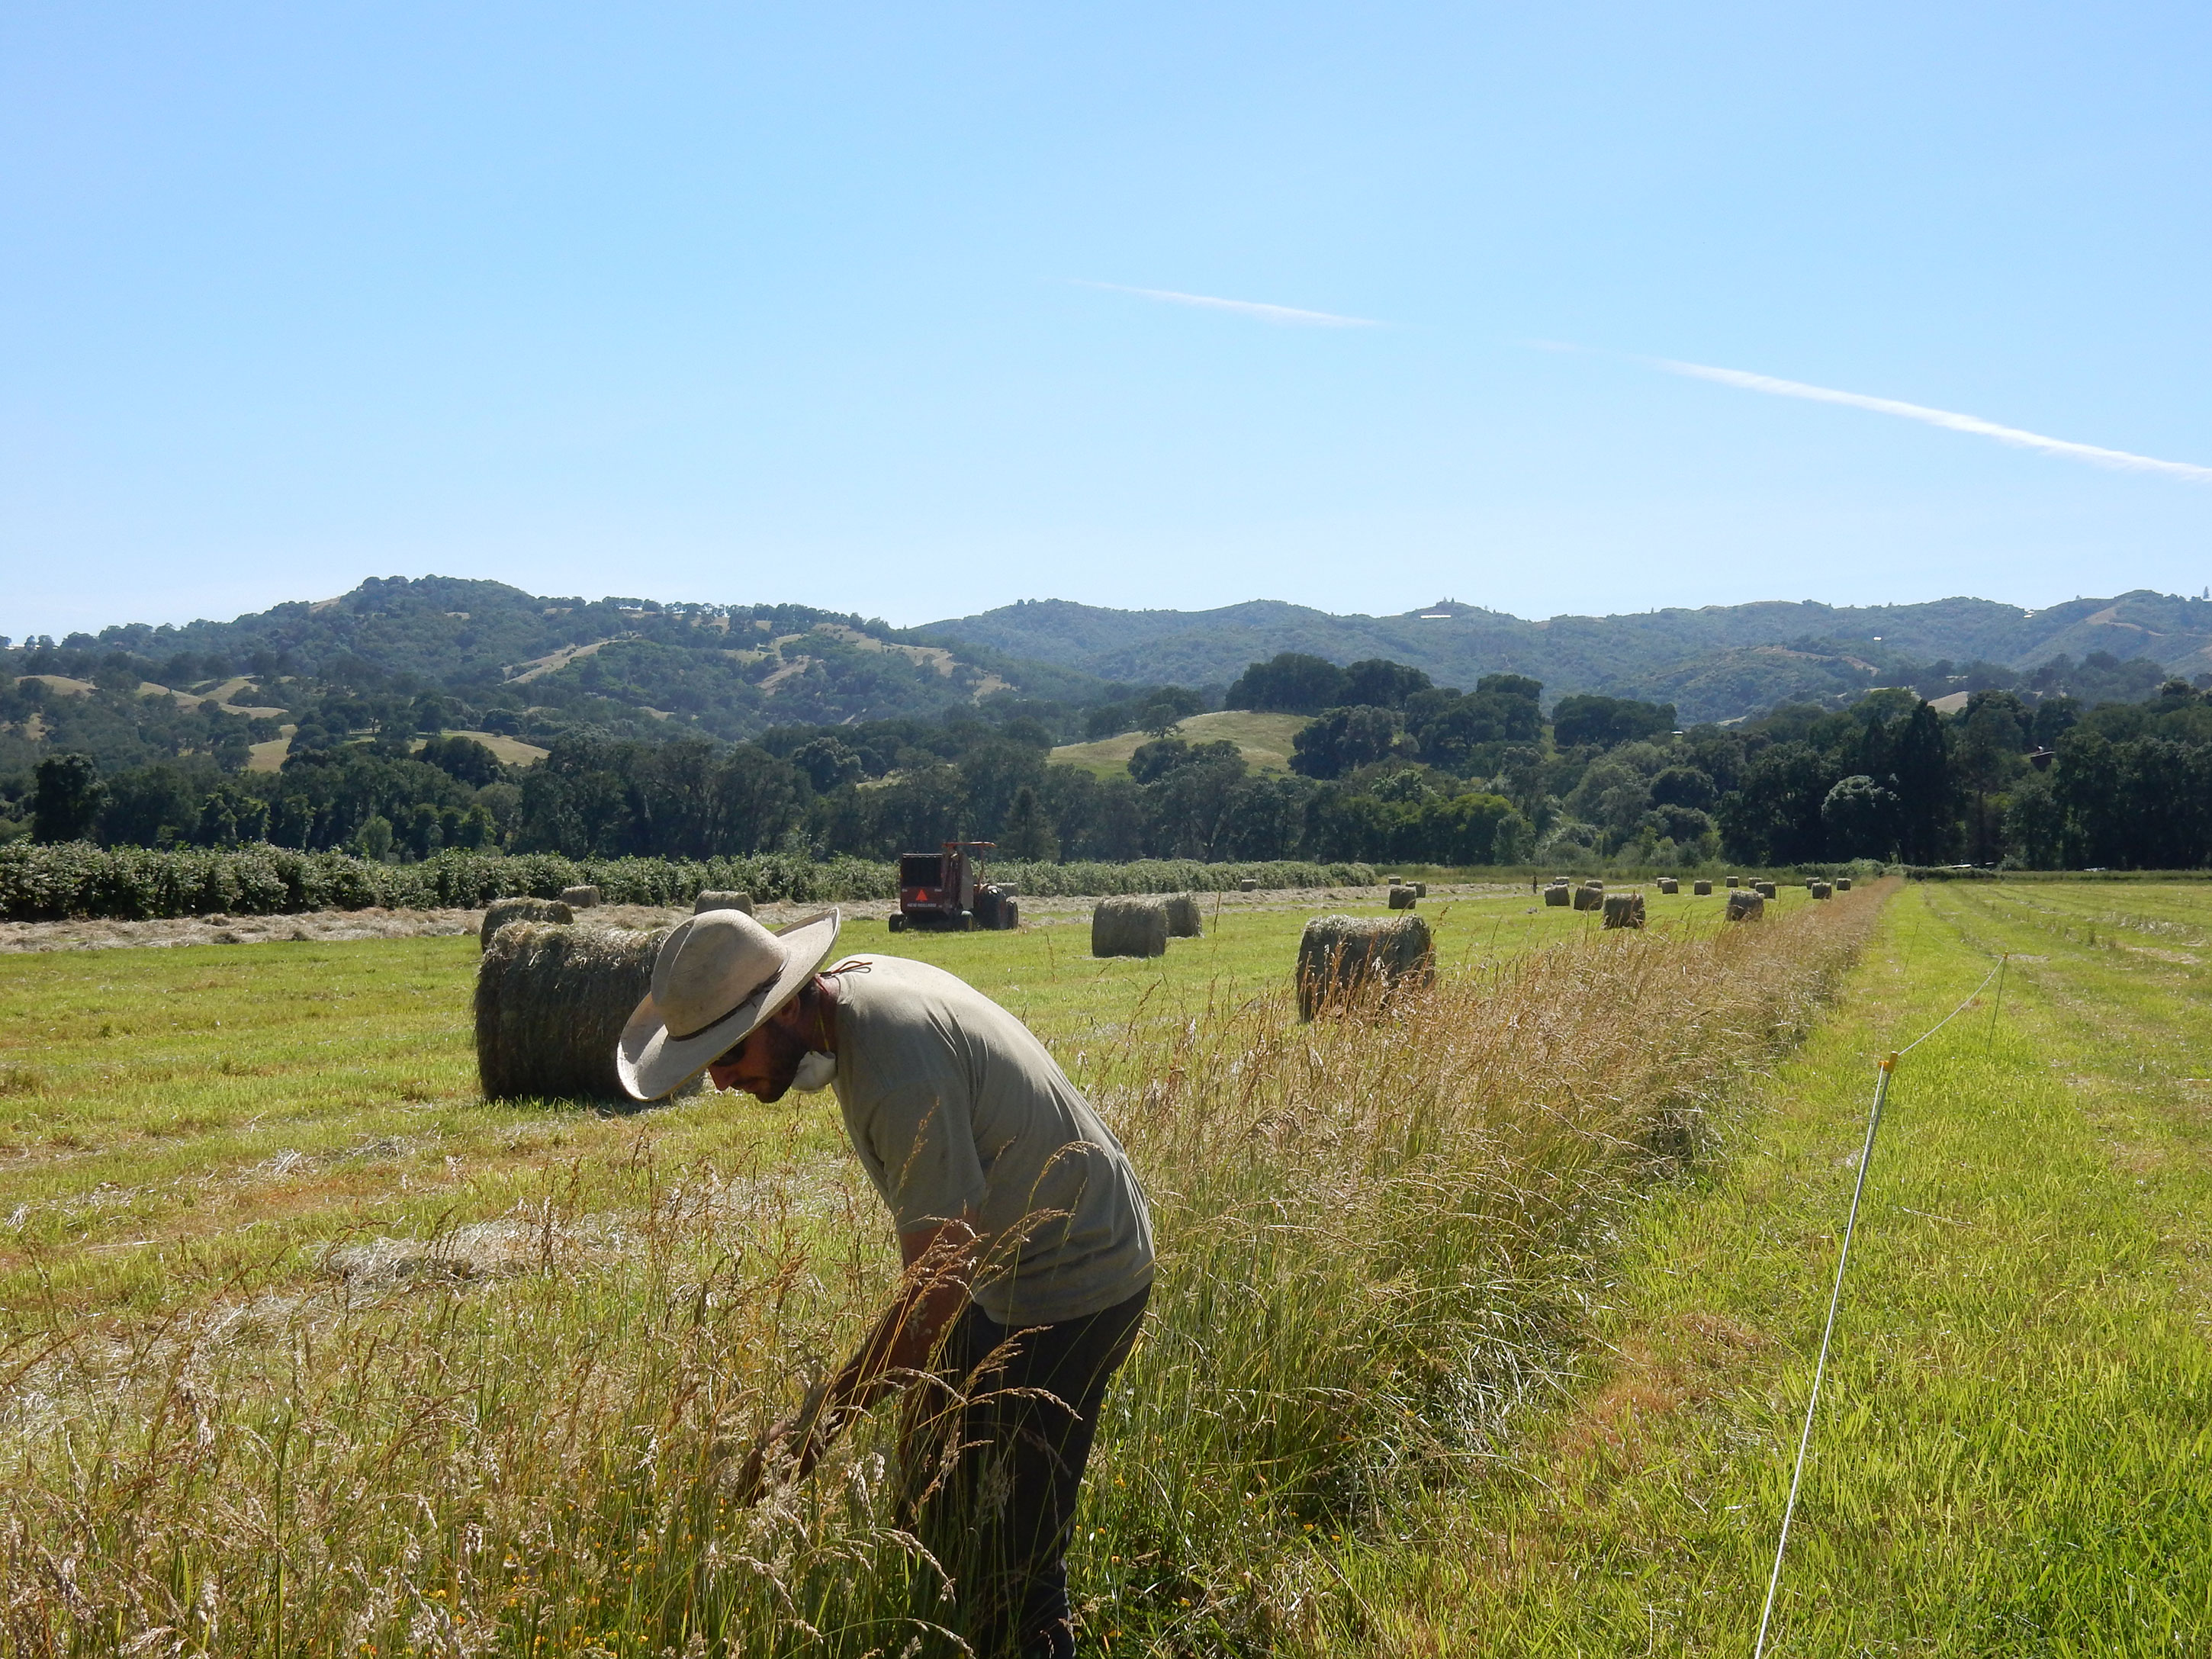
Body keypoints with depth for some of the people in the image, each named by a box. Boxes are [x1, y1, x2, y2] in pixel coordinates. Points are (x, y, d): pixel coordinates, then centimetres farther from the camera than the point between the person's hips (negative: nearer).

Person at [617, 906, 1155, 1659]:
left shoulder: (898, 1073, -32)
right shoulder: (856, 981, -3)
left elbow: (937, 1290, -28)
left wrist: (819, 1417, -21)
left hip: (1072, 1287, -10)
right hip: (1001, 1271, 10)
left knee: (1007, 1552, -5)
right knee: (932, 1513, 17)